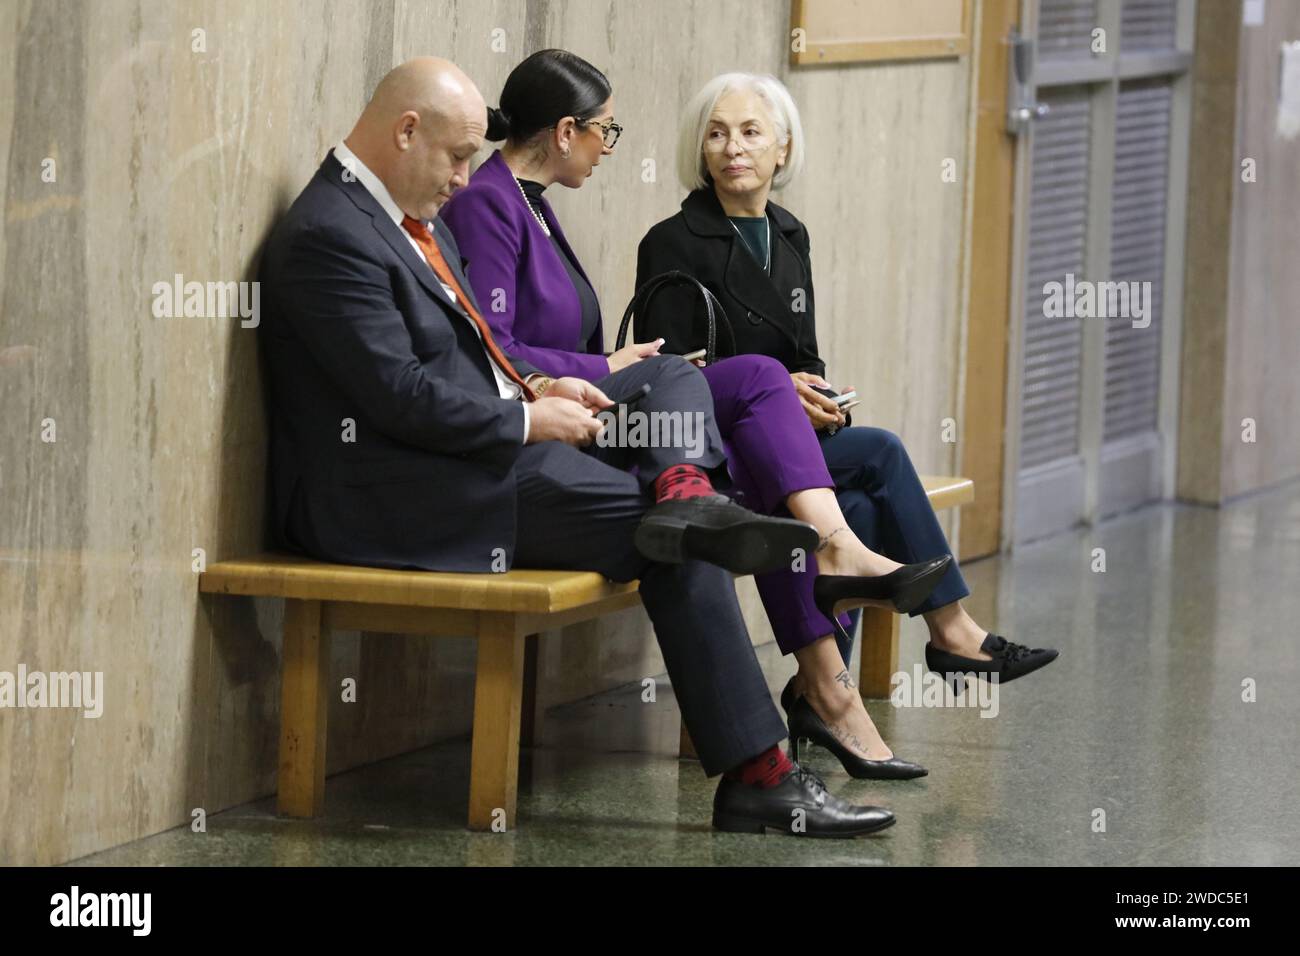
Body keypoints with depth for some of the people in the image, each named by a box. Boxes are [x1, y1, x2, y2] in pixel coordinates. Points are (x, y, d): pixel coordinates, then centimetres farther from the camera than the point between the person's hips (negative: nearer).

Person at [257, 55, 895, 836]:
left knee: (674, 377, 11)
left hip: (481, 449, 11)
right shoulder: (329, 235, -18)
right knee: (681, 551, -13)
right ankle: (758, 775, -13)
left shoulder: (411, 217, 16)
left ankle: (684, 493, -23)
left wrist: (535, 386, 6)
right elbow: (400, 394, -24)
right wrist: (527, 418, -14)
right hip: (405, 498, -11)